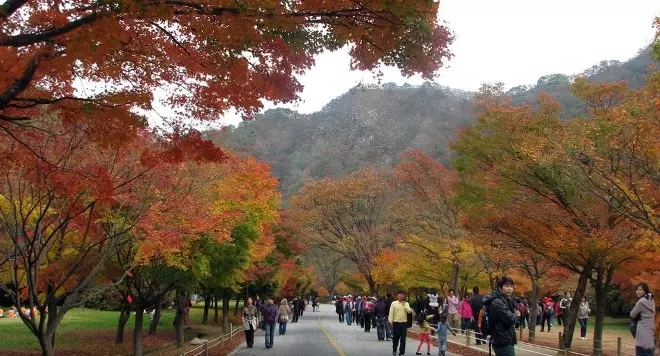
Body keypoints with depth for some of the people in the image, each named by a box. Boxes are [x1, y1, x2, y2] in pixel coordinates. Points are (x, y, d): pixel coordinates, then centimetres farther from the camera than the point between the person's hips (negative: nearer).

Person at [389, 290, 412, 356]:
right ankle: (394, 350, 26)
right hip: (396, 323, -2)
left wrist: (404, 305, -9)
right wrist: (390, 321, -10)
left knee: (403, 339, 2)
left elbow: (409, 311, -7)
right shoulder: (394, 303, 0)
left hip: (404, 323, 2)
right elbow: (391, 313, -3)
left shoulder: (406, 303, 8)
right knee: (395, 338, 6)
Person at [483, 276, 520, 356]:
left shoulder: (505, 300, 15)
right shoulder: (497, 302, -18)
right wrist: (516, 315, -4)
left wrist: (515, 314, -4)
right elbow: (510, 320, -23)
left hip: (503, 340, 10)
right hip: (504, 342, -10)